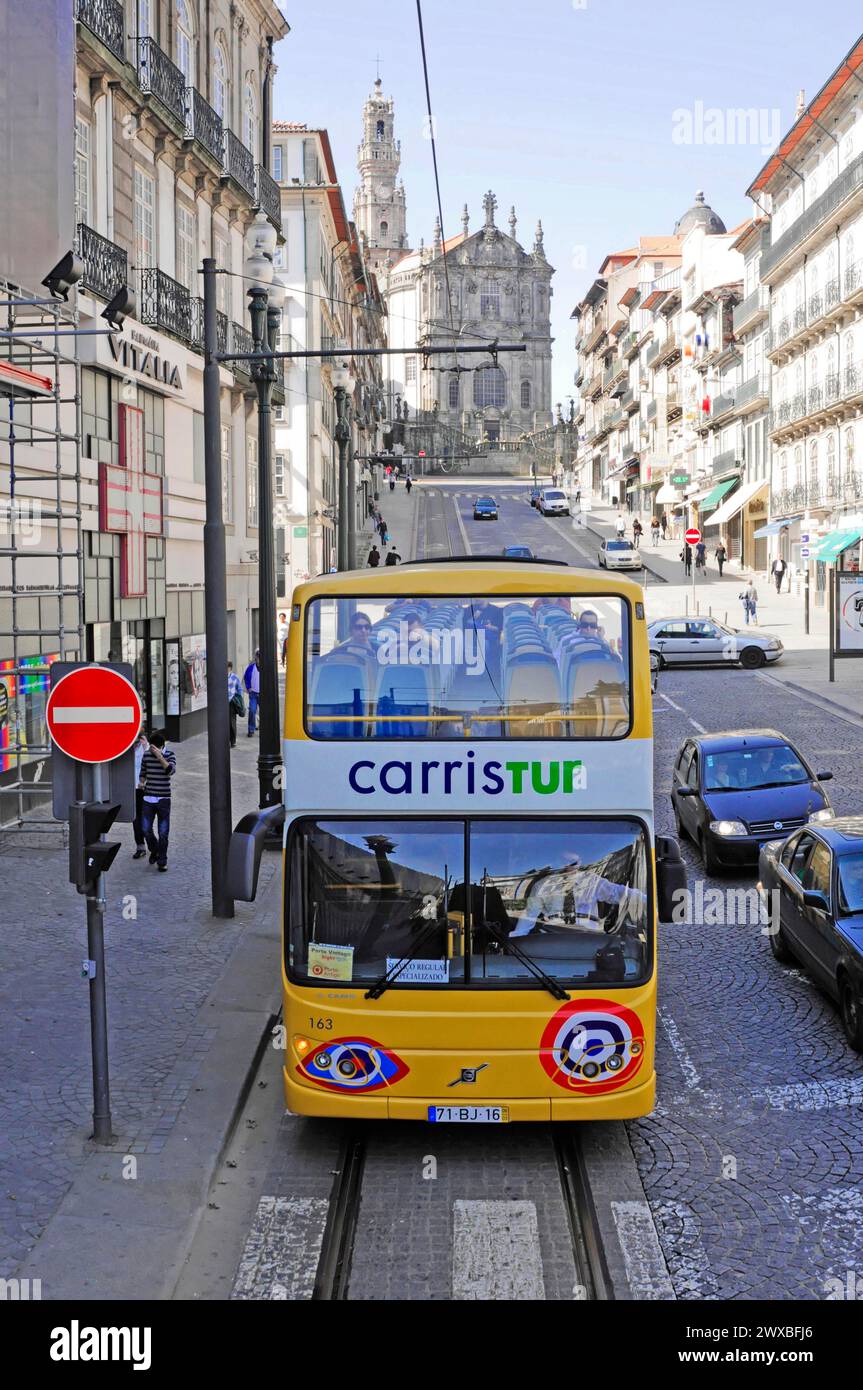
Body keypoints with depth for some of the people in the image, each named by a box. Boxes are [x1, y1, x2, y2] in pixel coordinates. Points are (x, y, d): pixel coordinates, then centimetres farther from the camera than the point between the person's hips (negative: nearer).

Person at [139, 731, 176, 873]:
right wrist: (141, 783, 5)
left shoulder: (170, 755, -5)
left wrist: (159, 756, -30)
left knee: (163, 832, 0)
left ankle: (162, 861, 10)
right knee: (145, 829, -1)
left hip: (163, 799, -2)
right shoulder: (146, 755, 3)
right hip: (148, 798, 2)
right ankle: (154, 850, 27)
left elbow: (171, 770, -23)